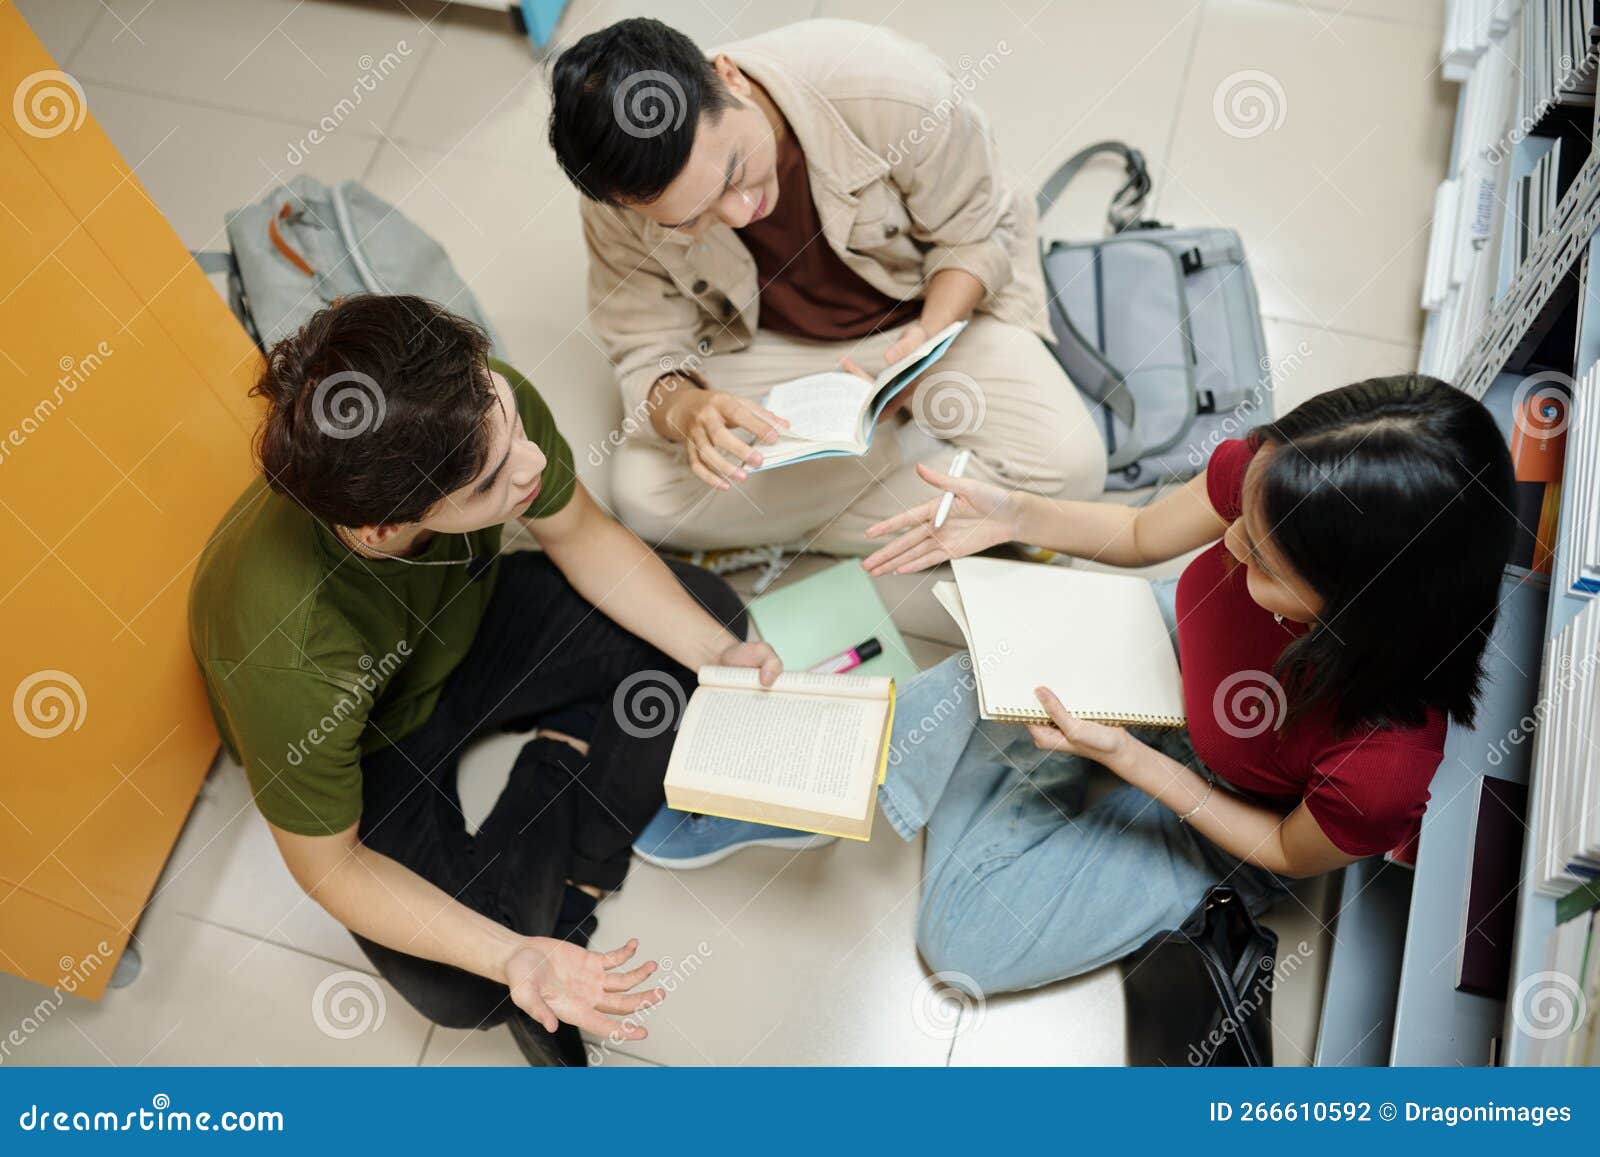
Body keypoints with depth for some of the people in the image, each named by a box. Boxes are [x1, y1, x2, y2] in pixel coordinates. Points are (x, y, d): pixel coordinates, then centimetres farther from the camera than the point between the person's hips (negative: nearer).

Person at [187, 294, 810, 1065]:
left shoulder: (487, 408, -33)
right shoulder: (286, 655, -43)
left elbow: (581, 537, -10)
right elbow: (327, 863, -24)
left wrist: (719, 653, -20)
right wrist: (510, 958, -35)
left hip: (467, 622, 4)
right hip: (364, 740, -4)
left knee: (708, 608, -4)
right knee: (459, 990, -19)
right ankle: (561, 773, 7)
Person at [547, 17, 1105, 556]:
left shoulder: (892, 90, -30)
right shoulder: (624, 199, -24)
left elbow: (975, 234, -14)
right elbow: (647, 356, -14)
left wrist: (931, 335, -32)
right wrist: (684, 409, -38)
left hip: (938, 309, -1)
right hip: (767, 346, 2)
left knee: (1069, 463, -24)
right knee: (645, 496, -24)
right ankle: (922, 440, -12)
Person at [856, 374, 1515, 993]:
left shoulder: (1385, 766, -43)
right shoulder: (1265, 469, -31)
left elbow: (1290, 853, -18)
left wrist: (1128, 759, -29)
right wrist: (1015, 514, -22)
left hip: (1228, 812, -3)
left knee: (966, 939, -5)